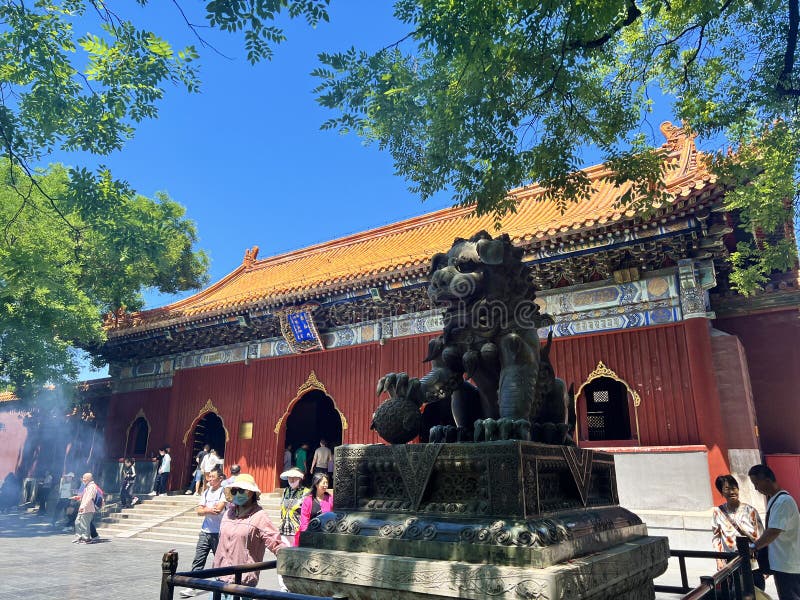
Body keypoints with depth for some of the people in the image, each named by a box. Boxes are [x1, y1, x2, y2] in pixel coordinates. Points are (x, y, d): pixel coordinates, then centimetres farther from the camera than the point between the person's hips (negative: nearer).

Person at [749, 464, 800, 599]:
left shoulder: (783, 501, -20)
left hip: (787, 565, -9)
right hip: (786, 563, 9)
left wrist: (754, 546, -18)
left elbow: (773, 532, -25)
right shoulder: (774, 500, 10)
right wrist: (758, 544, 11)